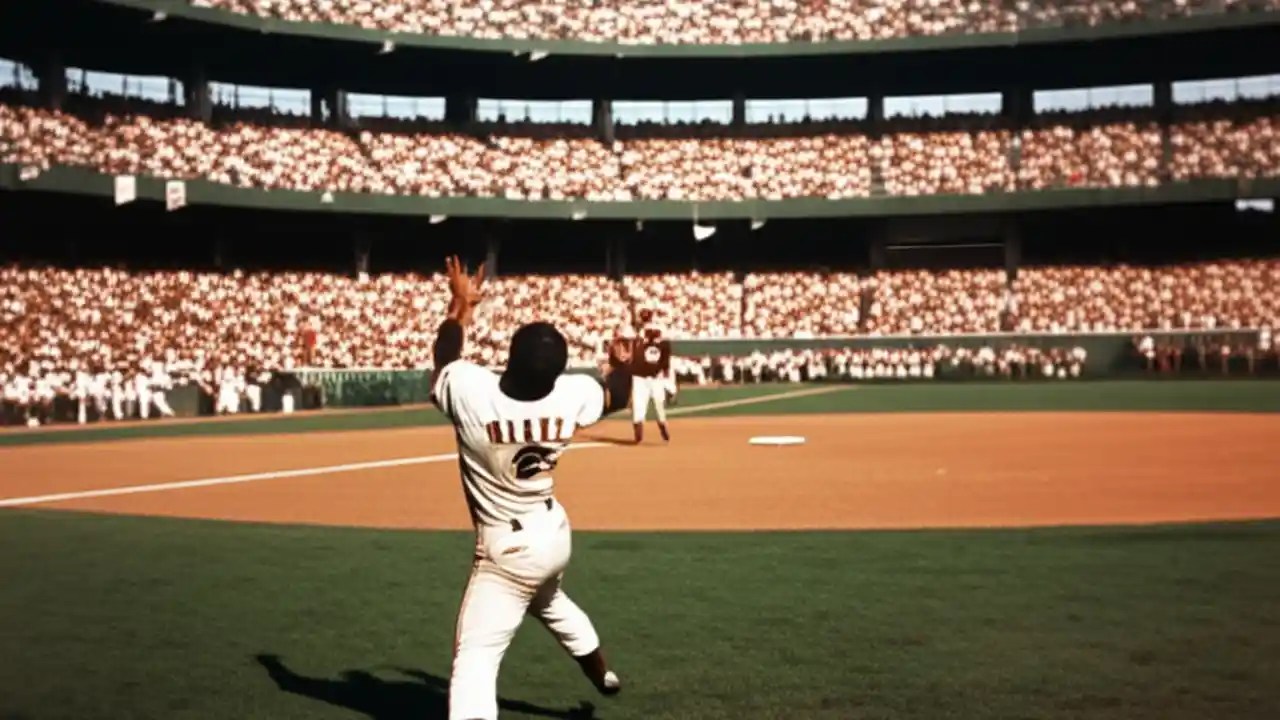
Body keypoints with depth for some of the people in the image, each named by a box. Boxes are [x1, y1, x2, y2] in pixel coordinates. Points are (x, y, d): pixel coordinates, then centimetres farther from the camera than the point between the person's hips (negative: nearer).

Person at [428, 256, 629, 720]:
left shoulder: (471, 392, -26)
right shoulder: (571, 396, -16)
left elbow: (444, 355, -2)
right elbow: (617, 395, 9)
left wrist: (461, 305, 13)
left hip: (507, 547, -6)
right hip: (553, 533, 6)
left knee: (475, 656, -8)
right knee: (549, 601, 37)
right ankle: (601, 674, 61)